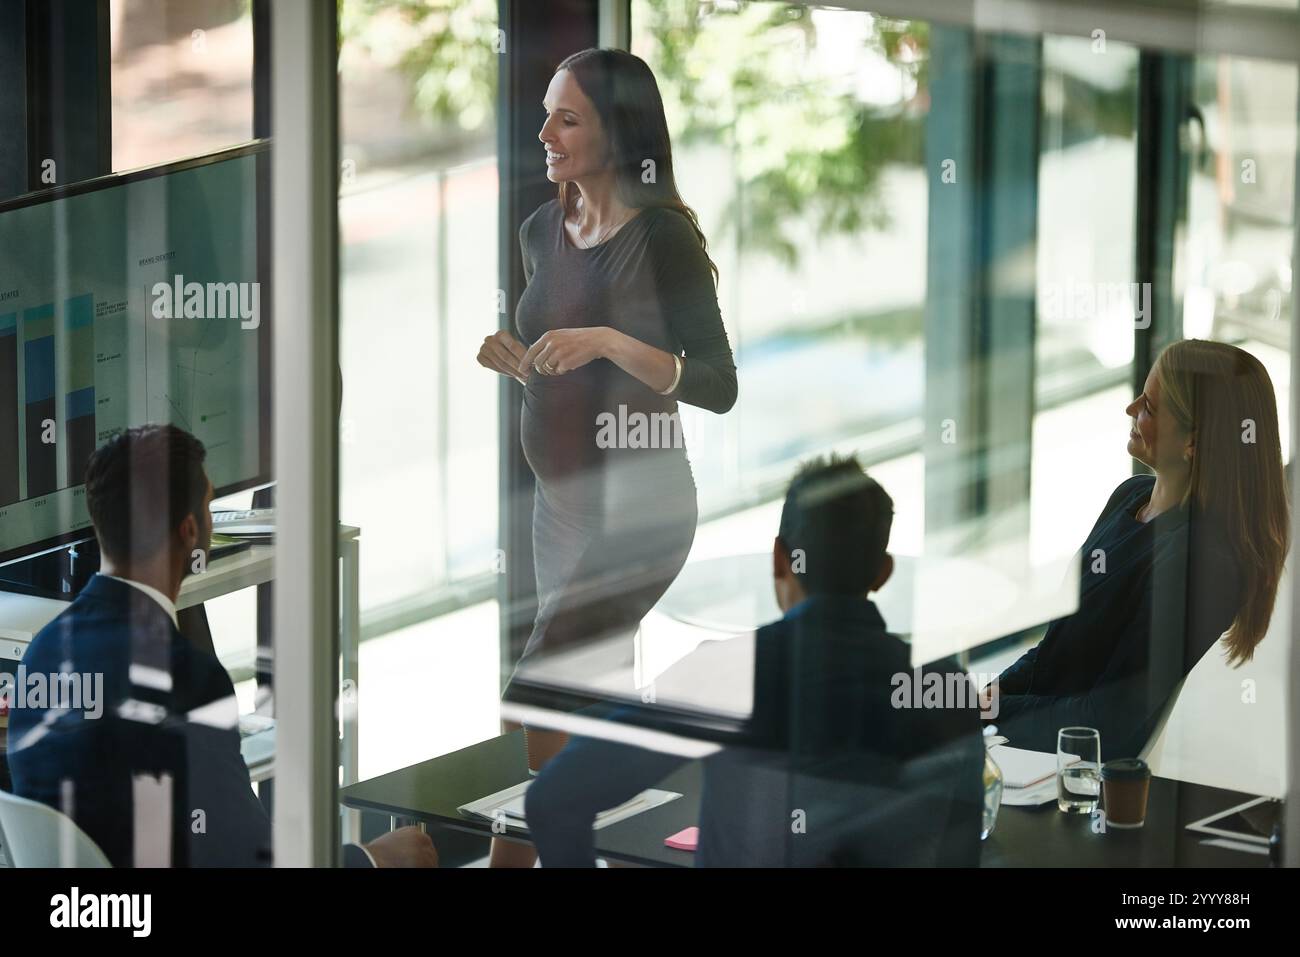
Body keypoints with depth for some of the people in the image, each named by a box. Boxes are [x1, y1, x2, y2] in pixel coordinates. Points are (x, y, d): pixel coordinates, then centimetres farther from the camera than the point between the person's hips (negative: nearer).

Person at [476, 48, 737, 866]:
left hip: (637, 509, -8)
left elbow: (718, 387, -18)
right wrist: (513, 360, -1)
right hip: (560, 504, 8)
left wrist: (610, 341, -28)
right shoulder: (544, 232, 8)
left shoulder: (662, 236, -14)